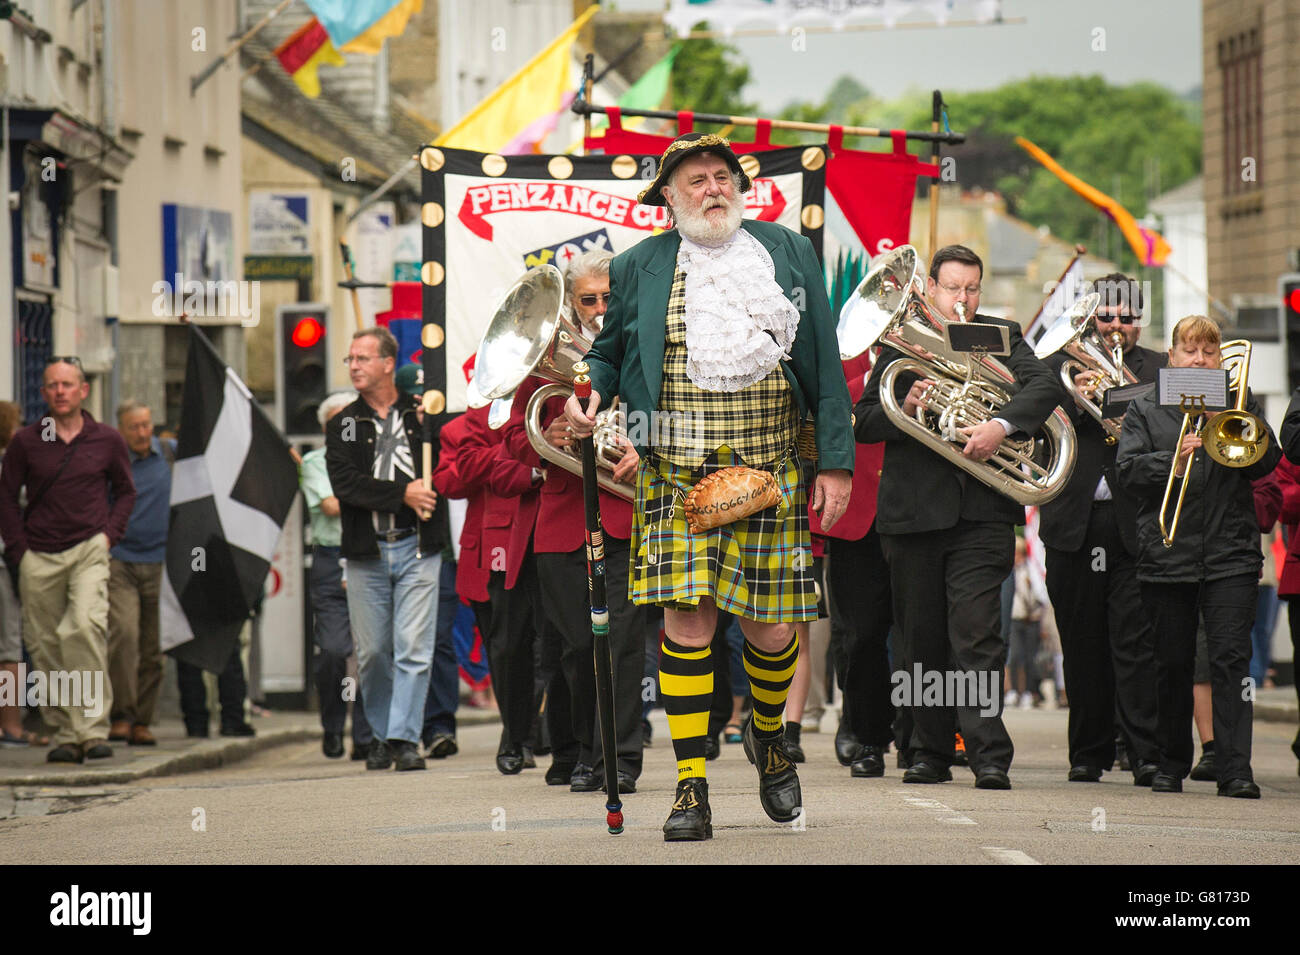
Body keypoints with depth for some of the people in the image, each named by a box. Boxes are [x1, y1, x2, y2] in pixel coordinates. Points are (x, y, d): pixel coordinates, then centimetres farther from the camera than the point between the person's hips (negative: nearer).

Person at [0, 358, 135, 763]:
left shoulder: (107, 440, 4)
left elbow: (125, 492, 17)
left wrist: (109, 533, 3)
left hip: (89, 550, -2)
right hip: (39, 557, 2)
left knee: (86, 626, -23)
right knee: (45, 646, 2)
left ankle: (93, 729, -22)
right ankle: (64, 733, 13)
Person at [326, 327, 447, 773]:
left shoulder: (421, 414, 7)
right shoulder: (342, 425, 10)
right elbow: (345, 484, -5)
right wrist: (402, 494, -14)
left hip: (417, 549, -2)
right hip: (366, 552, 2)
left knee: (413, 649, -9)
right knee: (372, 653, 5)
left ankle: (405, 738, -8)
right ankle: (382, 735, 19)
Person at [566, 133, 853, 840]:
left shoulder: (788, 254, 10)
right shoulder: (638, 268, 9)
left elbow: (824, 364, 9)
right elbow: (608, 350, 19)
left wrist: (836, 461, 3)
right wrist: (589, 391, -4)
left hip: (771, 472, 1)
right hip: (677, 472, -1)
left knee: (771, 628, 1)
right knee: (687, 619, -10)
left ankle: (768, 736, 32)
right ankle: (691, 789, -5)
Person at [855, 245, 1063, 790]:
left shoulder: (1001, 337, 10)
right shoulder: (900, 342, 12)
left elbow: (1044, 387, -7)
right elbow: (863, 422, 8)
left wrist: (1001, 426, -24)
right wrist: (903, 408, -12)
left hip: (981, 513, -2)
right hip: (912, 512, 2)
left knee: (977, 635, -11)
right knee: (921, 639, 8)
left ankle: (989, 756, -14)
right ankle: (930, 754, 17)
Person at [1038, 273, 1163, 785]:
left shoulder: (1160, 370, 12)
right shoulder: (1060, 367, 13)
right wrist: (1077, 402, -17)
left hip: (1135, 525, -1)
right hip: (1075, 524, 1)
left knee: (1136, 641, -10)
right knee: (1083, 645, 6)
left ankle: (1145, 751, -12)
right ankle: (1089, 751, 13)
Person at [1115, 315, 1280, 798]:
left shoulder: (1239, 403, 13)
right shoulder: (1145, 410, 11)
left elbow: (1268, 461, 3)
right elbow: (1128, 469, -1)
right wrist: (1172, 463, -18)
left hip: (1231, 554, -1)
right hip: (1166, 556, 1)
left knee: (1231, 658, -10)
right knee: (1172, 664, 7)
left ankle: (1235, 769, -13)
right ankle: (1172, 763, 19)